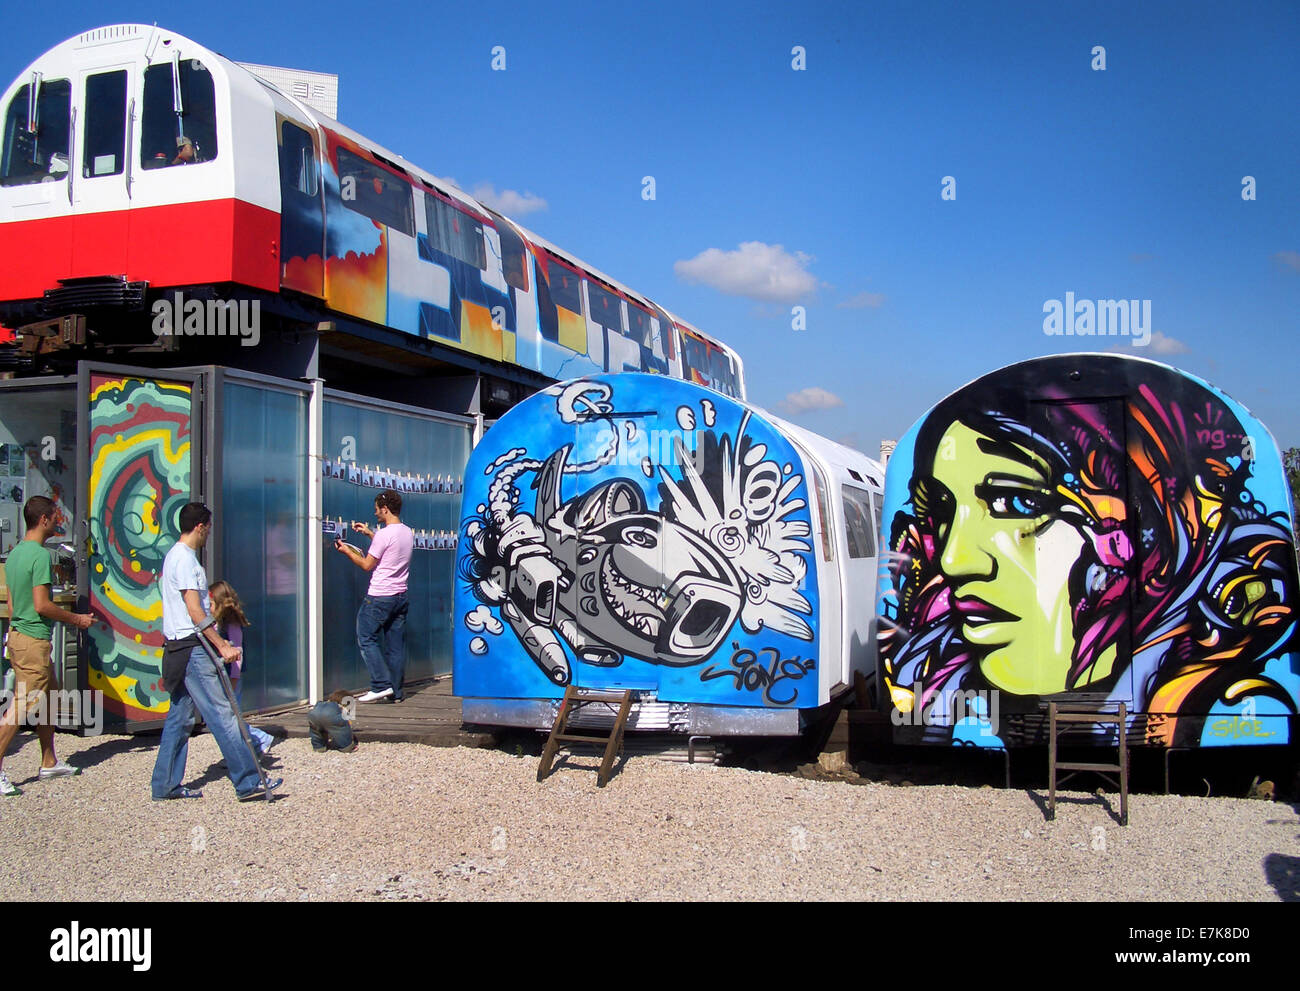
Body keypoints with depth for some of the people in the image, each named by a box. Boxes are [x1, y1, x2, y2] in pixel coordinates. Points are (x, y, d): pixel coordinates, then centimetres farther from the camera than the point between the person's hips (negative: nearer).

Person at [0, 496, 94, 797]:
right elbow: (41, 605, -20)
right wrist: (76, 619, -8)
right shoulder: (40, 555, -17)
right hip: (34, 640, -10)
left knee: (49, 699, 18)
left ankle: (49, 763, 26)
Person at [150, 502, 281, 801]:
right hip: (192, 648, -11)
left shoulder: (175, 556, 18)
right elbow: (195, 612, -19)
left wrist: (218, 640, 25)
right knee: (222, 714, -10)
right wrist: (222, 646, -19)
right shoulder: (185, 558, -14)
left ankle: (165, 785, 17)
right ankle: (248, 781, -8)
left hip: (181, 649, 11)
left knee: (180, 716, 13)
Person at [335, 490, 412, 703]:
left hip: (379, 597, -8)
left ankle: (382, 685, -5)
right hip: (400, 595, 8)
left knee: (367, 639, 2)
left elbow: (367, 565, -9)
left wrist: (347, 551, 6)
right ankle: (396, 691, 11)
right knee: (395, 644, 9)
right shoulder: (408, 532, 9)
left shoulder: (384, 534, -15)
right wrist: (369, 533, 30)